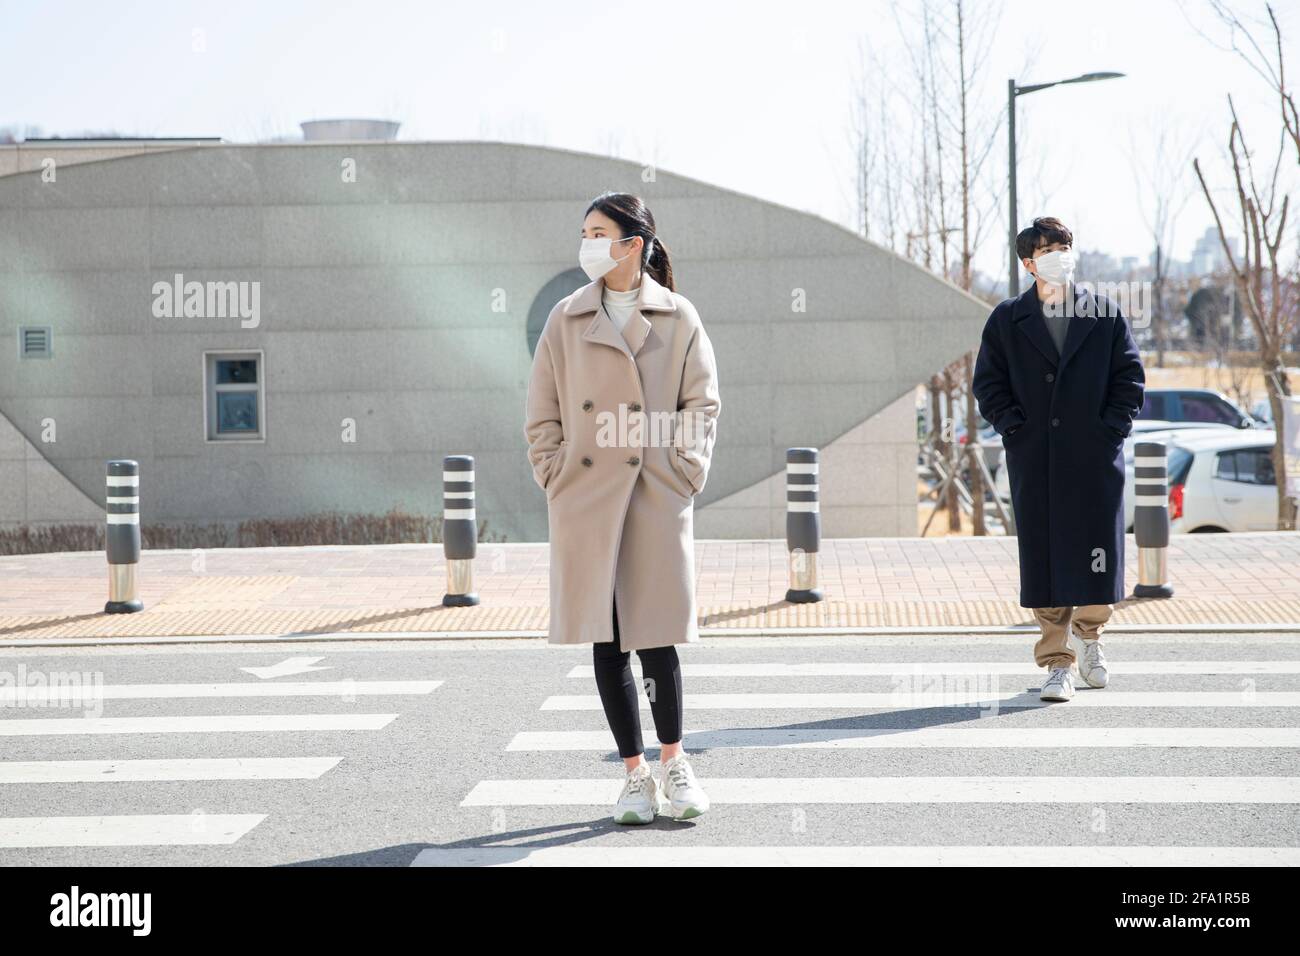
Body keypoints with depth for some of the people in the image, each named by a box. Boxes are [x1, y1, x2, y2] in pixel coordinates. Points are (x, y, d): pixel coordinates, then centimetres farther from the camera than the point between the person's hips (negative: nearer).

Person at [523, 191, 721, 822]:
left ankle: (673, 762, 17)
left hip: (657, 497, -2)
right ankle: (636, 774, 13)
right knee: (606, 639, 4)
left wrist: (686, 469, -5)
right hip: (585, 502, 2)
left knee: (655, 636, -1)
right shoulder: (566, 319, 7)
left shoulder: (678, 318, 3)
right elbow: (542, 412, 9)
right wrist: (554, 476, 0)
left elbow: (702, 403, 4)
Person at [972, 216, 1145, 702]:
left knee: (1096, 558, 2)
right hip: (1034, 460, 0)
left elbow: (1130, 379, 7)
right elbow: (987, 383, 7)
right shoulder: (1006, 320, 6)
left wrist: (1111, 429, -3)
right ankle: (1057, 662, 3)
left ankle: (1087, 632, 30)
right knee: (1044, 559, -2)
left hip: (1095, 458, 0)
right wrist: (1014, 427, -4)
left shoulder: (1105, 315, 6)